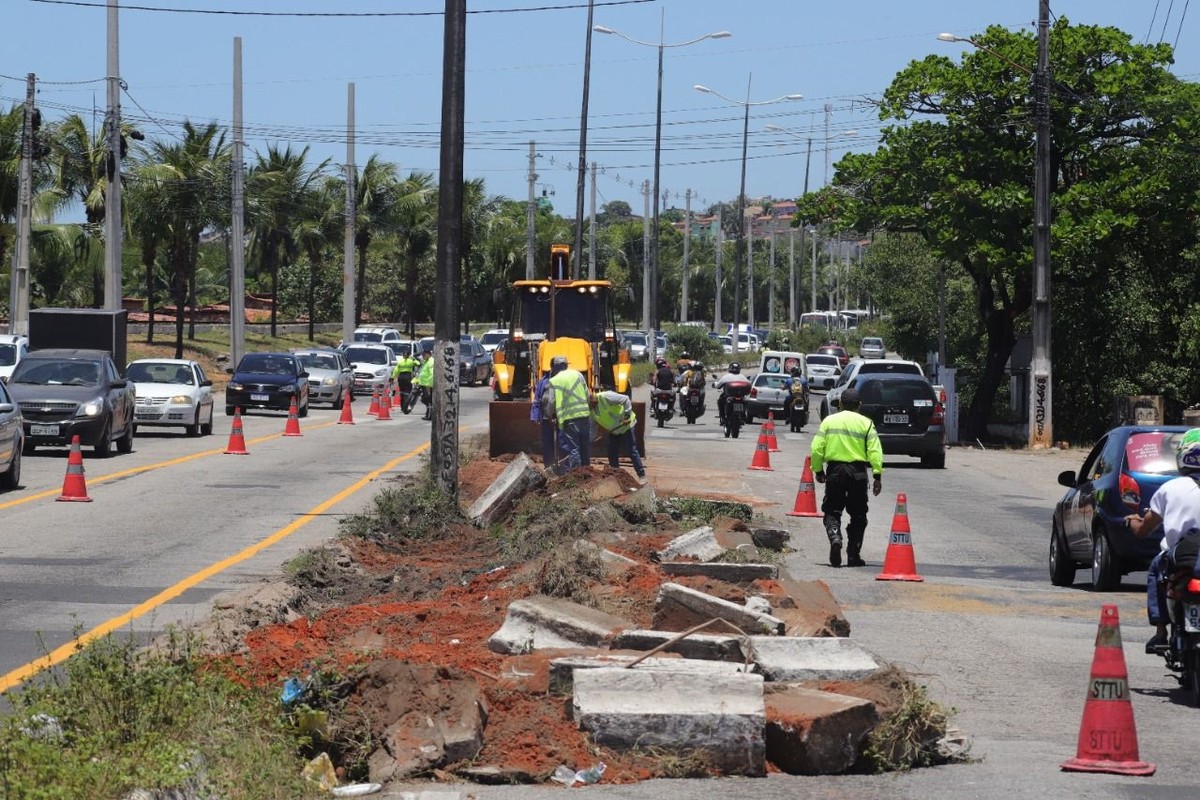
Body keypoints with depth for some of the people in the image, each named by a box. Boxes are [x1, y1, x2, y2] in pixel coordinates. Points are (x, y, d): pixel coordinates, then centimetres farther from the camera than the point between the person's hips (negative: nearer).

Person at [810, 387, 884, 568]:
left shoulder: (829, 421, 4)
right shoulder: (866, 423, 1)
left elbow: (817, 448, 0)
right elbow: (874, 451, -7)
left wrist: (818, 470, 12)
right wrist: (877, 476, -6)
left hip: (835, 470, 0)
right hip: (858, 471, 0)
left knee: (832, 511, 7)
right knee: (858, 515, 10)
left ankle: (835, 537, -23)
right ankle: (853, 555, 9)